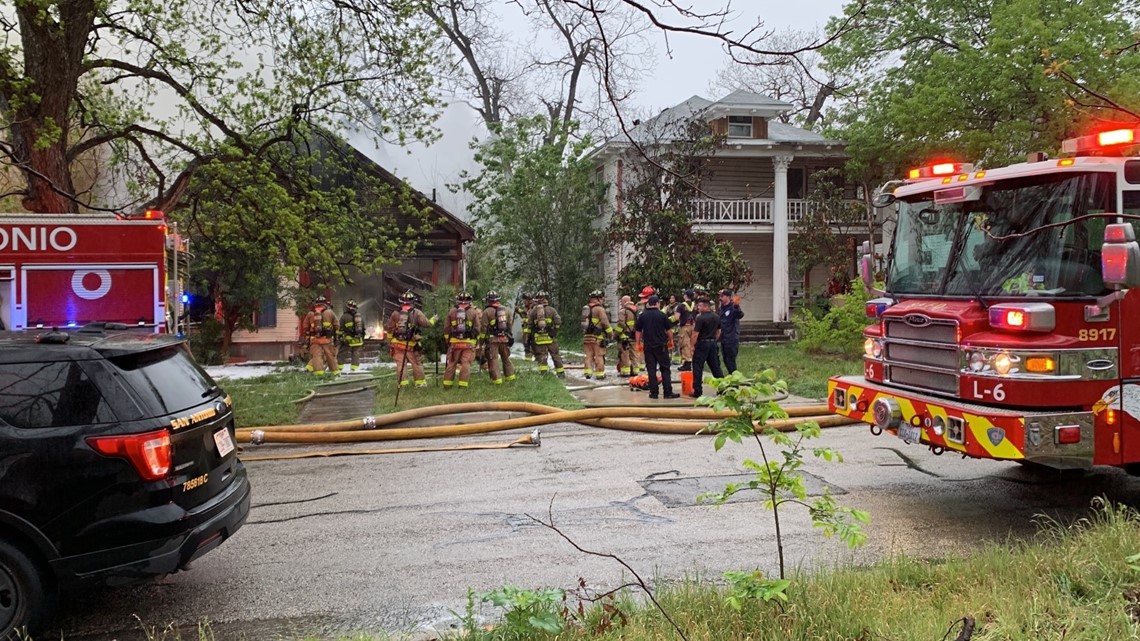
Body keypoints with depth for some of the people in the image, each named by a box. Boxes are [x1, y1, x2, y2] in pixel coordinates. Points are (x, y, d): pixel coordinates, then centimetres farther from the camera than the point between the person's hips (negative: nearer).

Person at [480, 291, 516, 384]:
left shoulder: (487, 312, -8)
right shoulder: (506, 310, 7)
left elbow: (484, 328, -8)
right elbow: (510, 324, 12)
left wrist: (481, 340, -2)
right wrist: (509, 336, 23)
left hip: (492, 339, -5)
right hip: (505, 338, 5)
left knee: (493, 359, 0)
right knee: (506, 358, 19)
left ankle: (497, 379, -3)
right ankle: (510, 376, 25)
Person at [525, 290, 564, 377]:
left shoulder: (532, 311, 4)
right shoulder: (551, 310, 2)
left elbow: (529, 325, 3)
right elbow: (558, 321, -2)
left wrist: (527, 337, 7)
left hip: (538, 338, 0)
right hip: (550, 337, 0)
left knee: (541, 356, 3)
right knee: (555, 355, 10)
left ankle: (543, 373, -5)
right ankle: (561, 373, 16)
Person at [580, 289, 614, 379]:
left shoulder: (585, 308, 15)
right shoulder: (599, 309, -11)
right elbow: (605, 322, -13)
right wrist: (611, 333, -3)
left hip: (586, 336, 7)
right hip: (597, 337, -7)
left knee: (589, 355, 11)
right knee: (599, 356, 0)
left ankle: (588, 372, 7)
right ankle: (599, 373, 2)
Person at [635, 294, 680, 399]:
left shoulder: (642, 316, 1)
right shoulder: (662, 315, -5)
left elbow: (638, 331, 5)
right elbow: (669, 330, -1)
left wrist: (638, 343, 16)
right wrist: (670, 340, 14)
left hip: (648, 346, 2)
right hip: (661, 346, -2)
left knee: (651, 370, 6)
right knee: (665, 369, 5)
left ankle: (653, 393, 6)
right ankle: (668, 392, 3)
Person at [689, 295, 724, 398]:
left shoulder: (701, 318, -16)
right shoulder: (716, 317, 7)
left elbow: (695, 334, -17)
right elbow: (719, 331, 15)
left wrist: (692, 345, -8)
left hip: (702, 343, -7)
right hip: (713, 343, 7)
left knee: (698, 368, -1)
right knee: (716, 366, 13)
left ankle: (697, 391, -1)